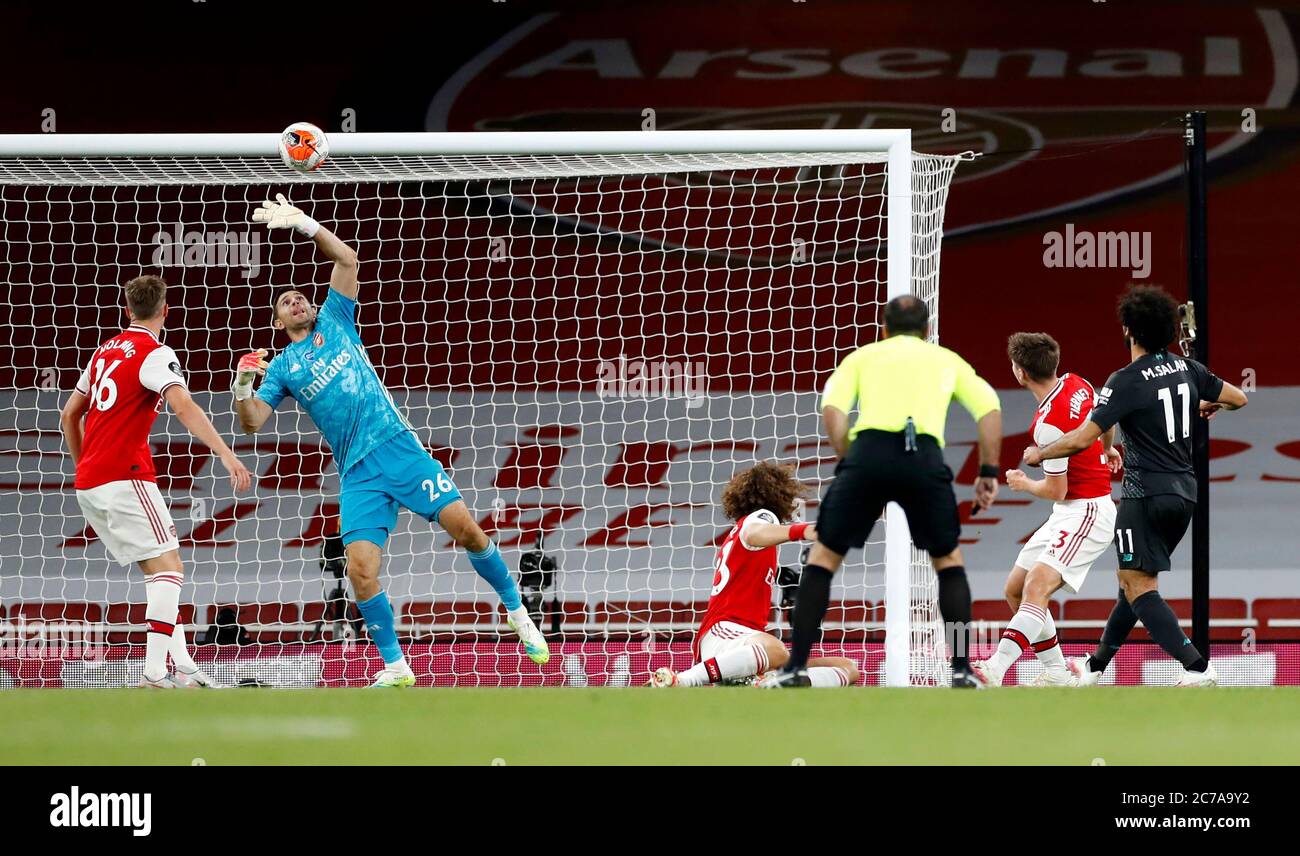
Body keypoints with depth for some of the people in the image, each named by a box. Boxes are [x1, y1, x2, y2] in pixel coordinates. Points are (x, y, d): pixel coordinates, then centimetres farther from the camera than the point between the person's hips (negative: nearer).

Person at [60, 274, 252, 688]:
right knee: (168, 565, -10)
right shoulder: (155, 354, -8)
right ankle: (155, 670, -21)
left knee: (163, 568, 13)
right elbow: (183, 407, -25)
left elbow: (70, 414, 22)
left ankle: (184, 666, 7)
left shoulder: (105, 351, 16)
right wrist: (226, 455, -32)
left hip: (88, 483, 8)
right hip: (125, 477, -8)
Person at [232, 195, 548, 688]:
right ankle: (396, 669, -3)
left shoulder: (335, 321, 16)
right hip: (357, 475, 0)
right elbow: (253, 421, 3)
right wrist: (242, 387, -16)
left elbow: (346, 259, 7)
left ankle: (517, 614, 8)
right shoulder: (281, 368, 13)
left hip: (399, 447, 0)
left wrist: (304, 224, -3)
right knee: (361, 570, -16)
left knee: (463, 526, -12)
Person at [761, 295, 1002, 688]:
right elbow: (990, 409, 14)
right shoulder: (946, 360, 29)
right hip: (926, 457, 1)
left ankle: (795, 668, 9)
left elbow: (832, 408, 7)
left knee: (824, 556, 15)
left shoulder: (863, 356, 26)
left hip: (868, 452, -1)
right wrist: (988, 473, 16)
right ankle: (963, 671, 15)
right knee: (948, 560, 23)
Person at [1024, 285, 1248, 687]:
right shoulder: (1186, 368, 3)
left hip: (1146, 495, -8)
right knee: (1135, 580, 19)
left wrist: (1038, 454, -1)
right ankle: (1096, 665, 31)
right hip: (1185, 490, 8)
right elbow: (1239, 398, 14)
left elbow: (1082, 439, -18)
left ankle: (1197, 666, -20)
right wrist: (1209, 404, 37)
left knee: (1139, 589, -7)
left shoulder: (1127, 382, -16)